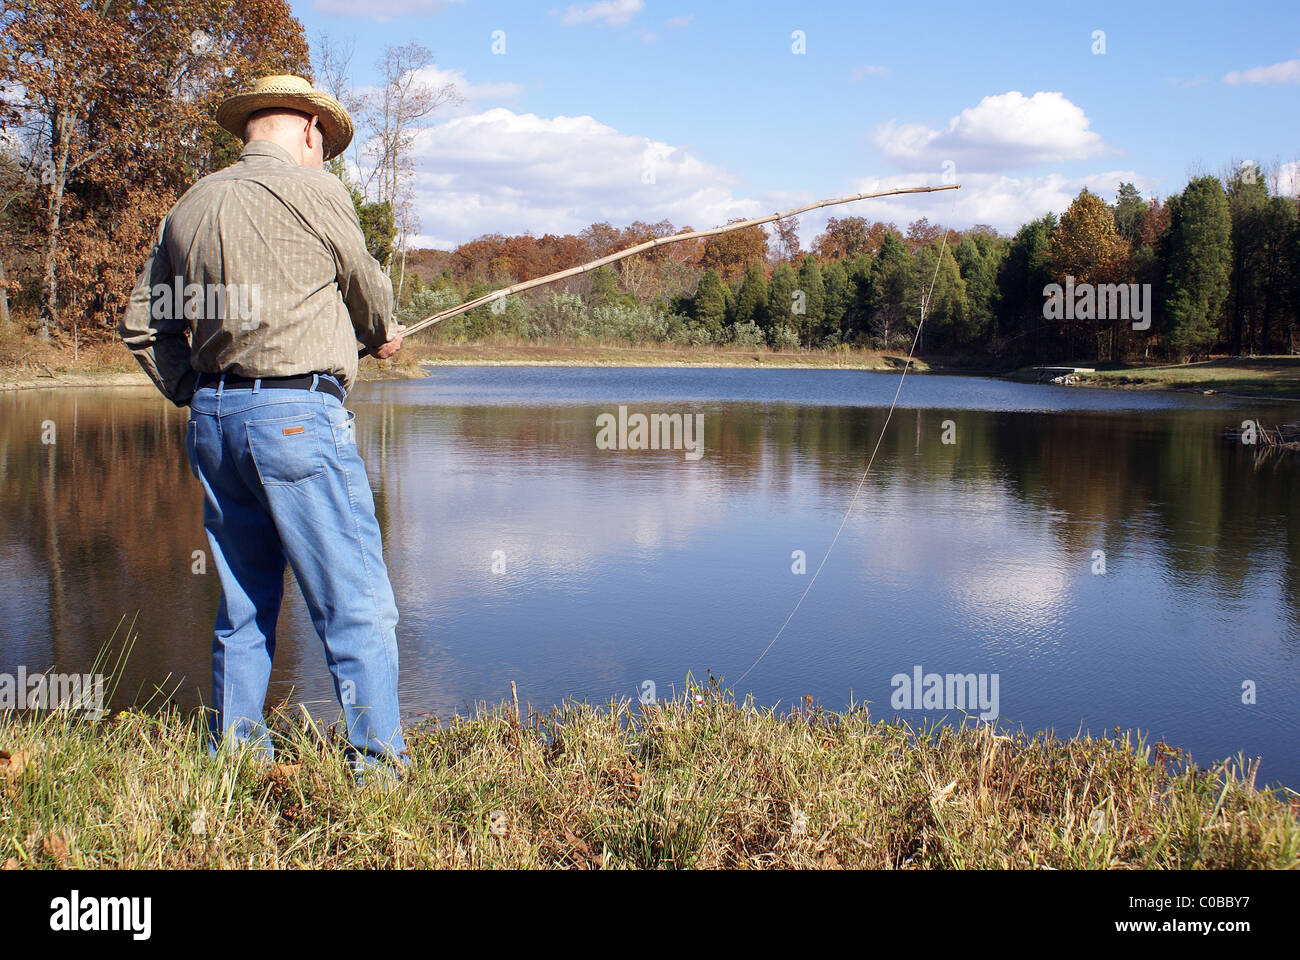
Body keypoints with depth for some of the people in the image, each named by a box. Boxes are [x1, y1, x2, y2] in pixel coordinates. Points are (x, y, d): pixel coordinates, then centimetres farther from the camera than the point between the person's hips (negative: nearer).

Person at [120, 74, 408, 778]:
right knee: (358, 607, -2)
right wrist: (381, 336, 28)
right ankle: (379, 766, -1)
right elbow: (369, 293, 8)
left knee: (242, 608, 16)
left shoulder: (190, 205, 14)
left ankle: (234, 754, 22)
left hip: (212, 420, 7)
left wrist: (199, 396, 19)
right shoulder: (313, 190, -5)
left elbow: (143, 326, 18)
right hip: (298, 414, -7)